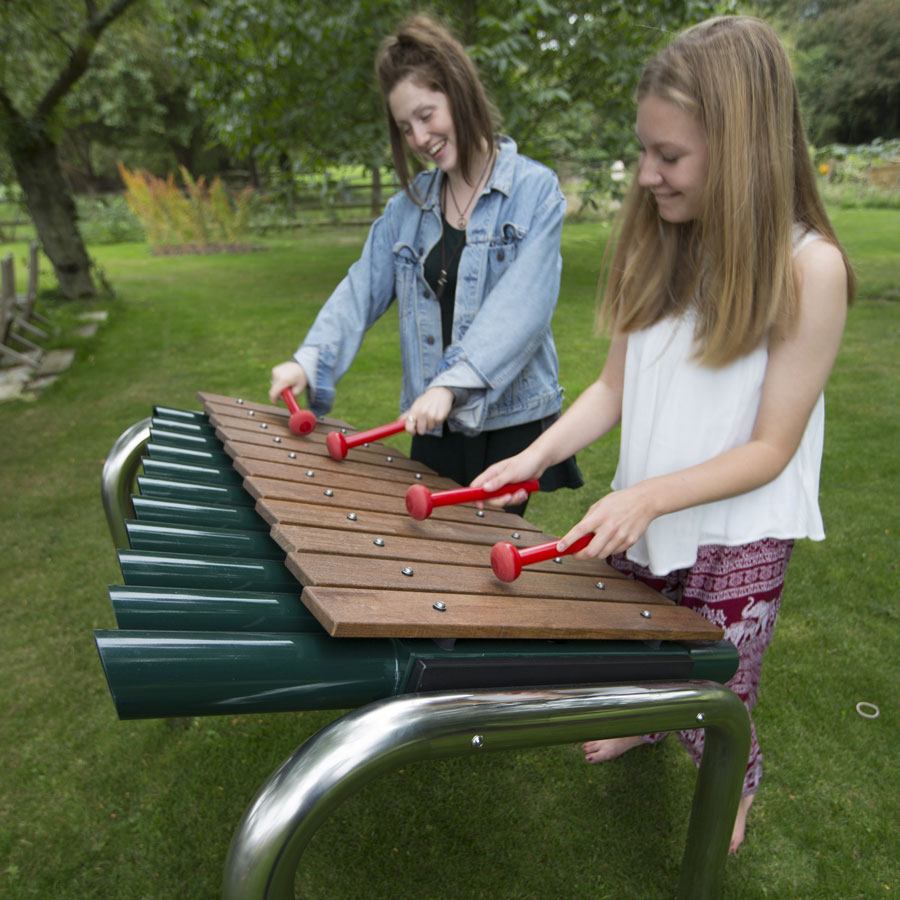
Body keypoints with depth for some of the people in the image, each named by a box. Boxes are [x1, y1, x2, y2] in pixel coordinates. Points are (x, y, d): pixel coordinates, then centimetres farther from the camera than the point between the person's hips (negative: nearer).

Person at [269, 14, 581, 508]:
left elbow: (521, 306, -17)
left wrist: (451, 383, -28)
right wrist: (308, 361, -9)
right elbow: (362, 290, 6)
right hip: (434, 426, 4)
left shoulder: (535, 190, -5)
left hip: (512, 425, -4)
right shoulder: (409, 205, 10)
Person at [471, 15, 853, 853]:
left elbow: (772, 447, -17)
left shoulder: (808, 267, -18)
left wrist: (650, 494, -27)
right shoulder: (658, 247, -3)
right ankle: (639, 721, 57)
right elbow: (614, 386, -1)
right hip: (640, 519, 4)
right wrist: (537, 453, -14)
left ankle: (734, 790, 47)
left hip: (734, 546, -4)